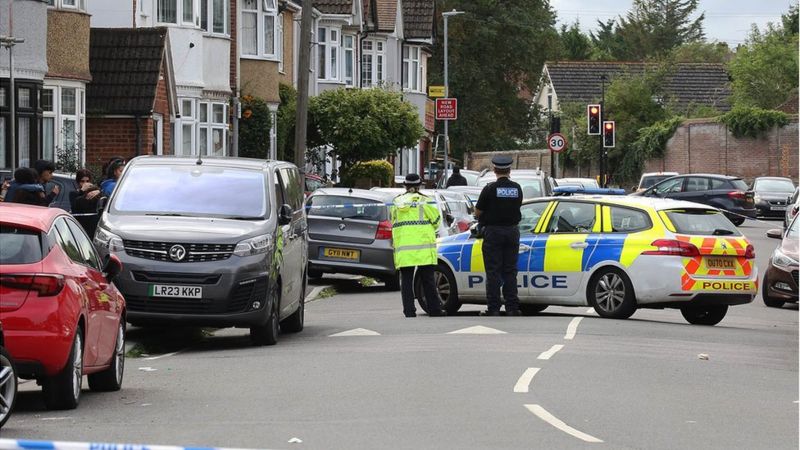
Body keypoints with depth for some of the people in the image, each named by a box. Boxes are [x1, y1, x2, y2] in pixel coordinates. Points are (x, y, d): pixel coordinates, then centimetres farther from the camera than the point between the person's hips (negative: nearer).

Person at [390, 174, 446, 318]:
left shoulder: (397, 202, 9)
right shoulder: (425, 201, -2)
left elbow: (393, 222, 13)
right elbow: (436, 221, 0)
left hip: (402, 248, 2)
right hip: (423, 245, -2)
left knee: (406, 280, 3)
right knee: (428, 279, 3)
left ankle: (409, 310, -3)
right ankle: (434, 310, 5)